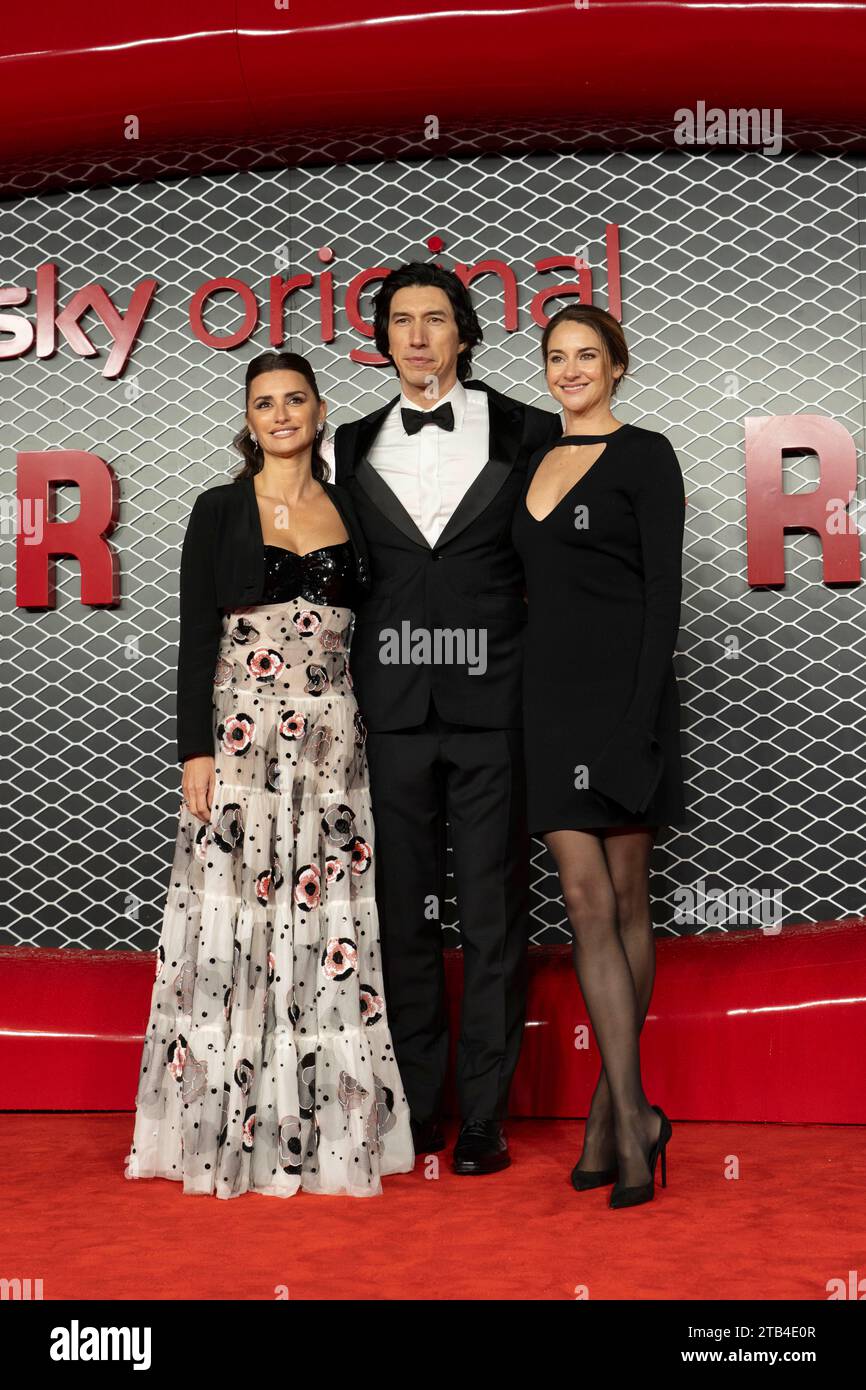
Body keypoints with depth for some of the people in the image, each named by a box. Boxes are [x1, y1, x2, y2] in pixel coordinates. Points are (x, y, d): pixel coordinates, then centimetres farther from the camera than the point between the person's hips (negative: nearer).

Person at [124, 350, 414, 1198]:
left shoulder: (351, 510, 12)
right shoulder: (220, 511, 3)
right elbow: (195, 638, -1)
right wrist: (195, 751, -9)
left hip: (335, 740, 3)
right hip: (241, 738, -3)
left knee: (329, 925, 4)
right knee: (237, 923, -2)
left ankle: (324, 1125, 13)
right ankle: (233, 1129, 9)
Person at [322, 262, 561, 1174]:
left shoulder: (527, 433, 3)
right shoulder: (355, 447, 11)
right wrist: (347, 691, 6)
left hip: (491, 710, -2)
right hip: (391, 712, 3)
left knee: (492, 918, 2)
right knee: (404, 913, 9)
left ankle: (483, 1120, 13)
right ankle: (414, 1111, 21)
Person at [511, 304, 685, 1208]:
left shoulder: (644, 456, -2)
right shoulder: (534, 464, 17)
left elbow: (664, 591, -9)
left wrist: (643, 714, -17)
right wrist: (526, 698, 13)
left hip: (621, 688, -5)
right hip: (550, 695, 5)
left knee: (625, 902, 2)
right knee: (585, 901, -1)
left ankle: (613, 1109, 14)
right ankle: (633, 1119, 2)